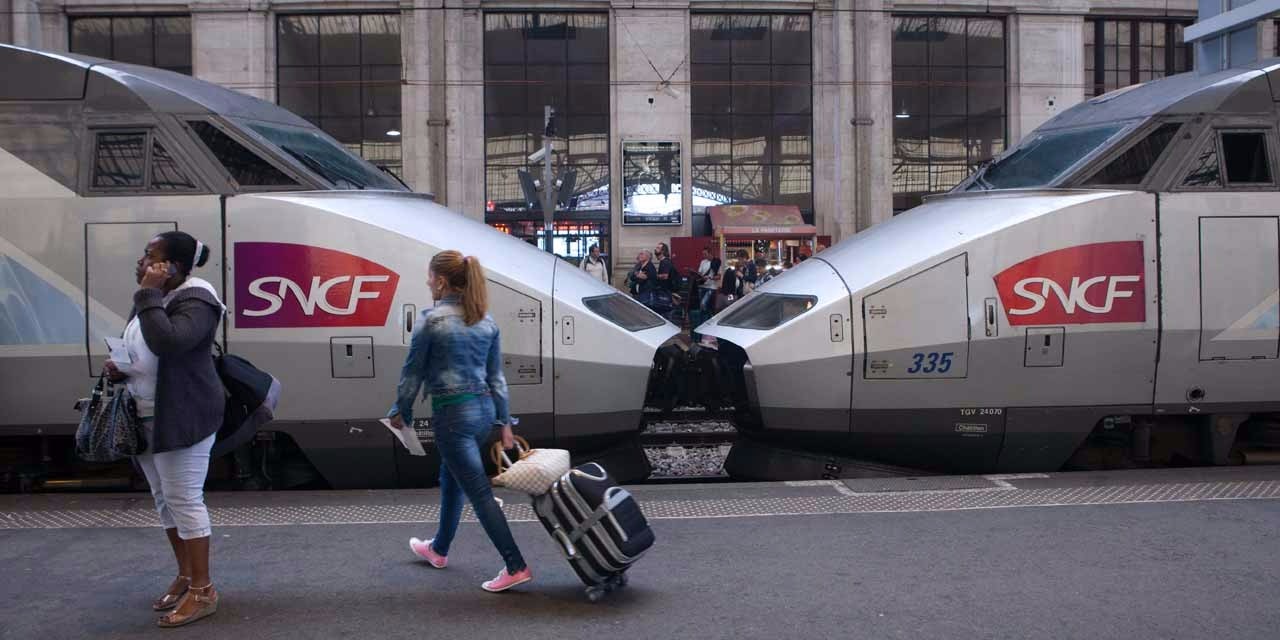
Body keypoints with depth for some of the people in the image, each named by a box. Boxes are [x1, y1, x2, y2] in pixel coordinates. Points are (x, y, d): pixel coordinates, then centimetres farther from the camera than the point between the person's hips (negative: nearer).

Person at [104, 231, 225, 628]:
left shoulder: (194, 300, -18)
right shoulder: (152, 299, 10)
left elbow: (166, 343, -35)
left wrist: (149, 294, -27)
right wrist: (119, 370, 2)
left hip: (183, 417, -9)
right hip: (148, 416, 9)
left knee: (184, 500, -6)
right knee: (164, 499, 15)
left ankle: (202, 591, 3)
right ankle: (185, 576, 28)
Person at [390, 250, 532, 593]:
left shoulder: (432, 320, -13)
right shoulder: (486, 320, 7)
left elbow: (413, 371, -5)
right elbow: (496, 375, 10)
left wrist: (400, 411, 9)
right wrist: (504, 422, 14)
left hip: (453, 413, -8)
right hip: (484, 409, 8)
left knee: (479, 492, -4)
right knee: (451, 479, 25)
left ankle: (516, 567, -6)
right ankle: (439, 549, 42)